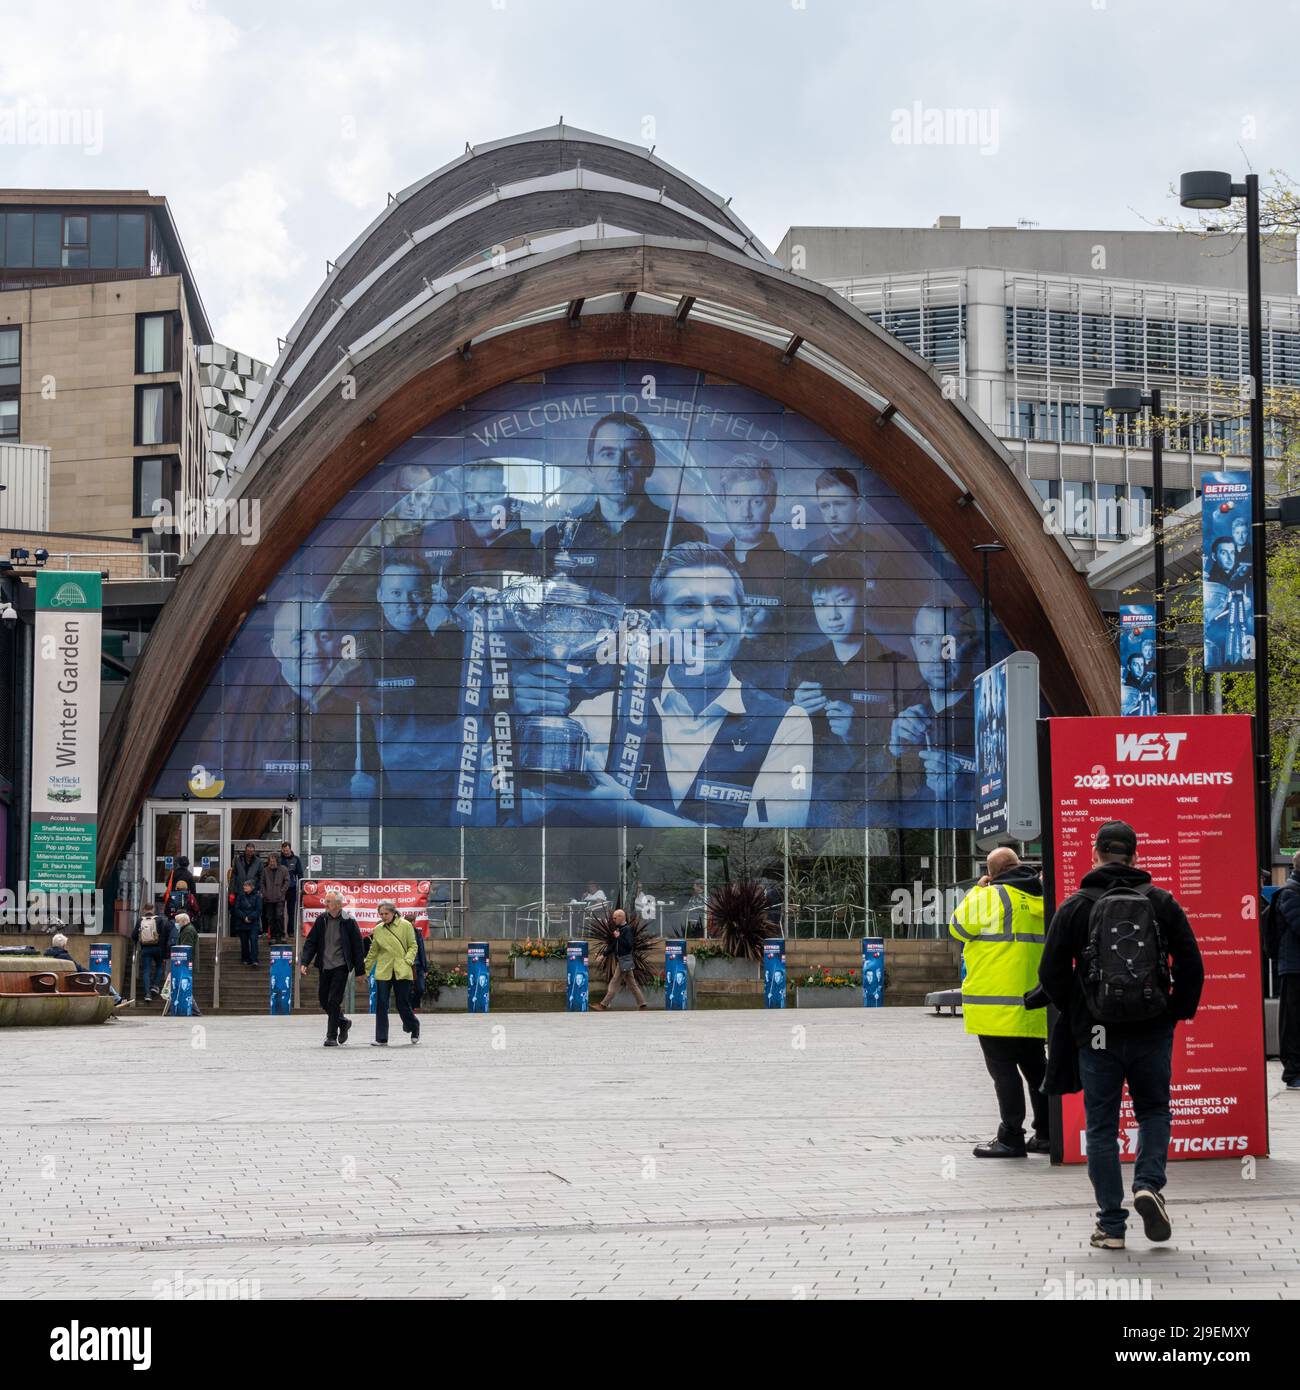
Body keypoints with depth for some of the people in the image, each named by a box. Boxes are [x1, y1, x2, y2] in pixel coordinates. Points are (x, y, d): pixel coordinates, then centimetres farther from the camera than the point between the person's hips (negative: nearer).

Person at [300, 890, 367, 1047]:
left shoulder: (348, 922, -7)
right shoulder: (321, 920, 3)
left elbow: (358, 946, -3)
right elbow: (311, 942, 6)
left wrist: (360, 971, -3)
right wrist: (304, 962, -7)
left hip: (340, 966, -5)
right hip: (324, 967, 5)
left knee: (334, 1001, -9)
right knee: (324, 1000, 10)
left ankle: (332, 1037, -1)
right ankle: (344, 1022, 33)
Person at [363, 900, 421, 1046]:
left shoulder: (405, 926, -1)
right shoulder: (378, 929, 8)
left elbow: (413, 946, 3)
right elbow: (373, 952, 16)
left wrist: (407, 960, -13)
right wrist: (365, 971, 15)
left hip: (402, 972, -3)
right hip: (383, 972, 3)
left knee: (403, 1004, 1)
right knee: (381, 1005, -3)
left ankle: (414, 1028, 29)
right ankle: (381, 1039, 2)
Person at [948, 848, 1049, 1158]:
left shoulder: (988, 897, -12)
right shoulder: (1041, 897, 7)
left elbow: (958, 927, 0)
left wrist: (976, 889, 11)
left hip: (998, 1004, -7)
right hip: (1035, 1002, 7)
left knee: (1003, 1070, -3)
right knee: (1036, 1068, 15)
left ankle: (1011, 1138, -2)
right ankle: (1046, 1135, 19)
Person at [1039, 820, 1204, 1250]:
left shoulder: (1075, 907, -2)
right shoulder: (1161, 902, 1)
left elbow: (1051, 973, -2)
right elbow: (1191, 966, 1)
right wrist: (1178, 1013, 12)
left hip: (1097, 1036, -1)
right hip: (1153, 1033, 1)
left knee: (1102, 1127, 7)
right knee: (1154, 1111, 19)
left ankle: (1111, 1225, 6)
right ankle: (1148, 1184, -5)